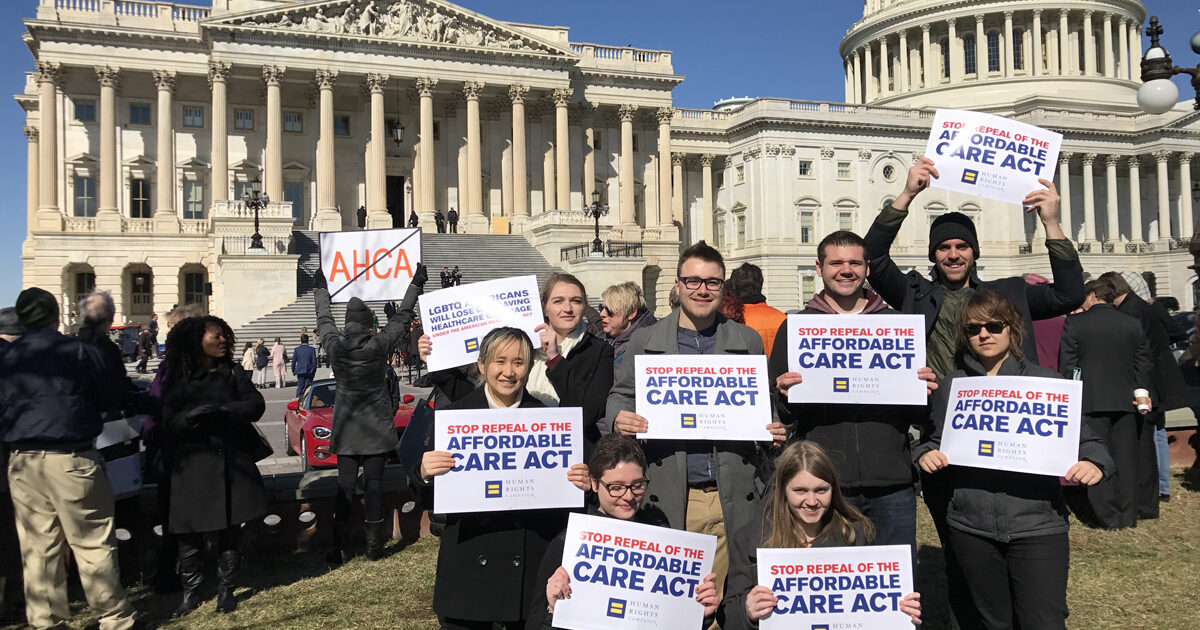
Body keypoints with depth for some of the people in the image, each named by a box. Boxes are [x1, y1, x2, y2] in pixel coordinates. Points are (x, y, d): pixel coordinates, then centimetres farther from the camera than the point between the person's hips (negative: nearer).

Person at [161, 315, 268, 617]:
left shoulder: (232, 374, 7)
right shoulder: (178, 380, 2)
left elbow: (256, 405, -5)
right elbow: (170, 424, -6)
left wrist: (222, 410, -19)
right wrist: (191, 416, -26)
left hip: (232, 463, 2)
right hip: (193, 466, -1)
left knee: (230, 530, 6)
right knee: (190, 534, 0)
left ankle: (225, 590, 19)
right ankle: (190, 593, 16)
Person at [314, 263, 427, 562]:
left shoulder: (335, 346, -6)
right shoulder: (379, 345, -13)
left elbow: (324, 320, 13)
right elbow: (401, 318, -1)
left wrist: (321, 289, 28)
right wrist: (416, 284, 11)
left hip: (345, 430, 3)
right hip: (377, 428, -2)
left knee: (344, 486, 7)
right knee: (373, 484, 3)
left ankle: (340, 548, 9)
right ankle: (374, 544, 11)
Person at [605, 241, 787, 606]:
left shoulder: (749, 341, 11)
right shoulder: (644, 342, 9)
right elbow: (620, 395, 11)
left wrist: (777, 430, -5)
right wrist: (619, 419, -11)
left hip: (735, 498, 1)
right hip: (669, 498, 0)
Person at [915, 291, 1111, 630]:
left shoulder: (1046, 382, 1)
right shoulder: (952, 385, 6)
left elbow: (1084, 438, 2)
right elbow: (931, 440, 13)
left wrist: (1094, 463, -19)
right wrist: (925, 455, -9)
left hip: (1038, 525, -2)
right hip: (972, 528, 2)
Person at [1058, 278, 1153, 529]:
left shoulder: (1074, 323, -5)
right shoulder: (1133, 324, 6)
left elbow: (1066, 366, -5)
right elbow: (1143, 363, 9)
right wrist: (1142, 392, 14)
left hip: (1091, 401, -4)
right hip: (1125, 401, 4)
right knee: (1125, 458, 10)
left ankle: (1109, 516, 4)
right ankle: (1128, 515, 16)